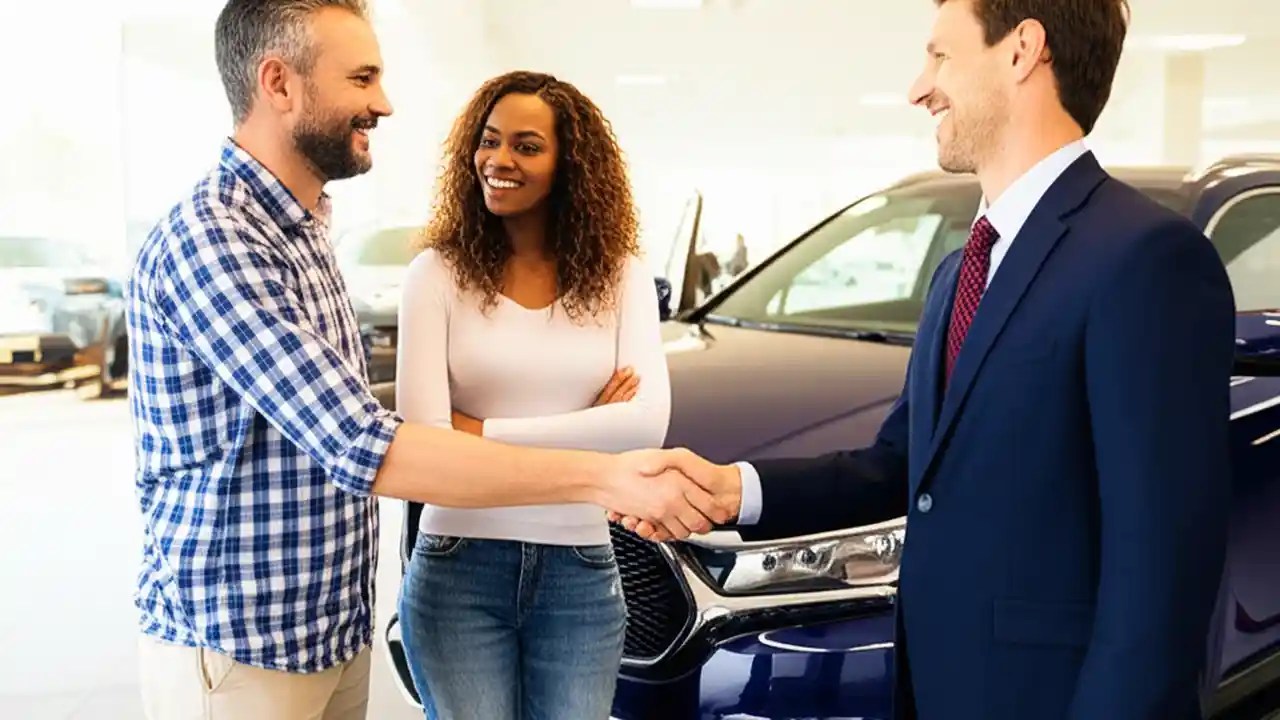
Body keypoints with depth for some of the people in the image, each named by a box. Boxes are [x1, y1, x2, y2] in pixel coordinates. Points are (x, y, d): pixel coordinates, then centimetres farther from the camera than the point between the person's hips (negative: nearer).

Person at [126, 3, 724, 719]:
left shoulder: (303, 230, 10)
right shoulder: (210, 241, -22)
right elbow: (362, 447, -30)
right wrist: (603, 478, -31)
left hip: (339, 633, 8)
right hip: (236, 650, -8)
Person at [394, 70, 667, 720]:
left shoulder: (619, 276, 1)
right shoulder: (439, 273, -4)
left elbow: (649, 422, -12)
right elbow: (420, 439, -13)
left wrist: (483, 432, -13)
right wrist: (585, 432, -11)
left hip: (580, 572, 2)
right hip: (458, 568, -1)